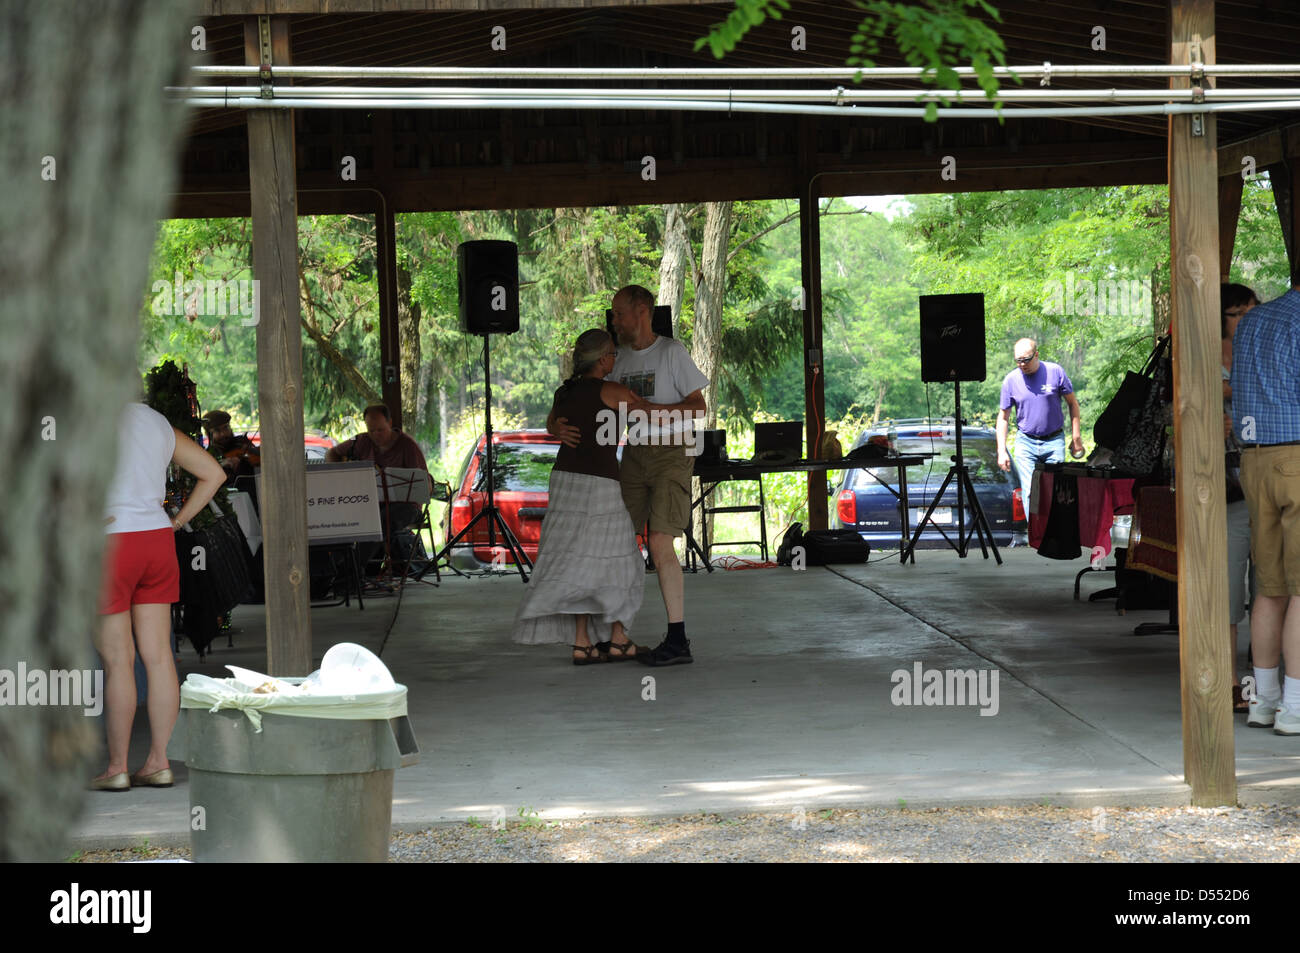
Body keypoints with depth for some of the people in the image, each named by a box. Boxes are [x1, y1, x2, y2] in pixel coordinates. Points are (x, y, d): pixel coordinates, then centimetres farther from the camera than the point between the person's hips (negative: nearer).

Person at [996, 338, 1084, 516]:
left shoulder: (1055, 372, -4)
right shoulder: (1011, 380, 0)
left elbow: (1073, 403, 7)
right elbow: (1003, 417, 8)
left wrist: (1076, 437, 3)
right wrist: (1001, 451, 1)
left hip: (1054, 442, -1)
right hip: (1026, 443, 1)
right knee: (1029, 493, -8)